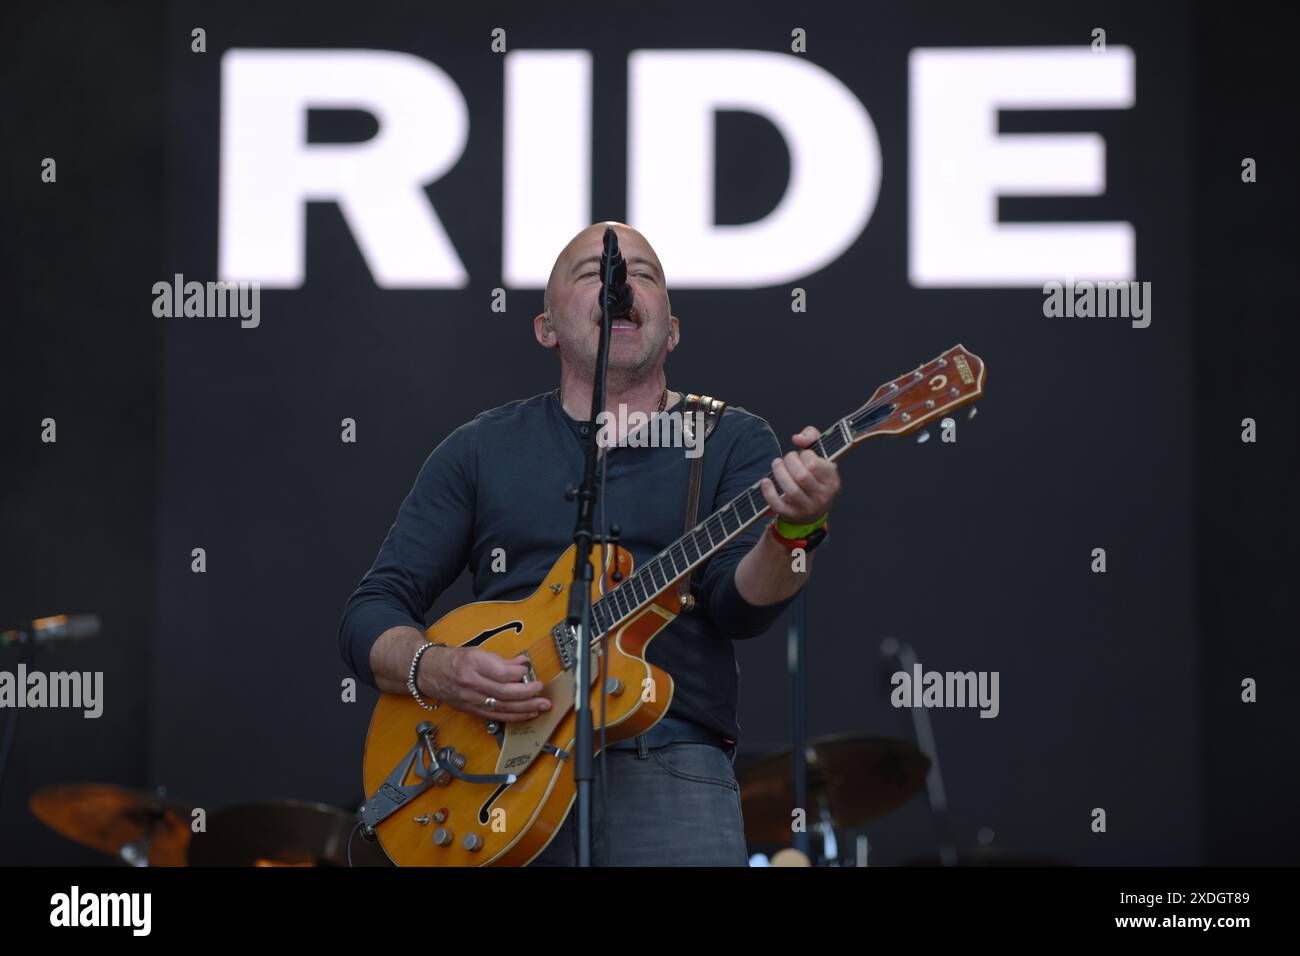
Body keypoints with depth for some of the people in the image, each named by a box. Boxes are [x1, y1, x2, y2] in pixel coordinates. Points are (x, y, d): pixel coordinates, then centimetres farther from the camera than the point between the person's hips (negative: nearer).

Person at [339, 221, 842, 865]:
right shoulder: (482, 449, 16)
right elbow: (371, 612, 13)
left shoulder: (732, 442, 13)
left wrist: (794, 530, -25)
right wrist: (436, 671, -9)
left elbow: (738, 606, -3)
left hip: (667, 758, -1)